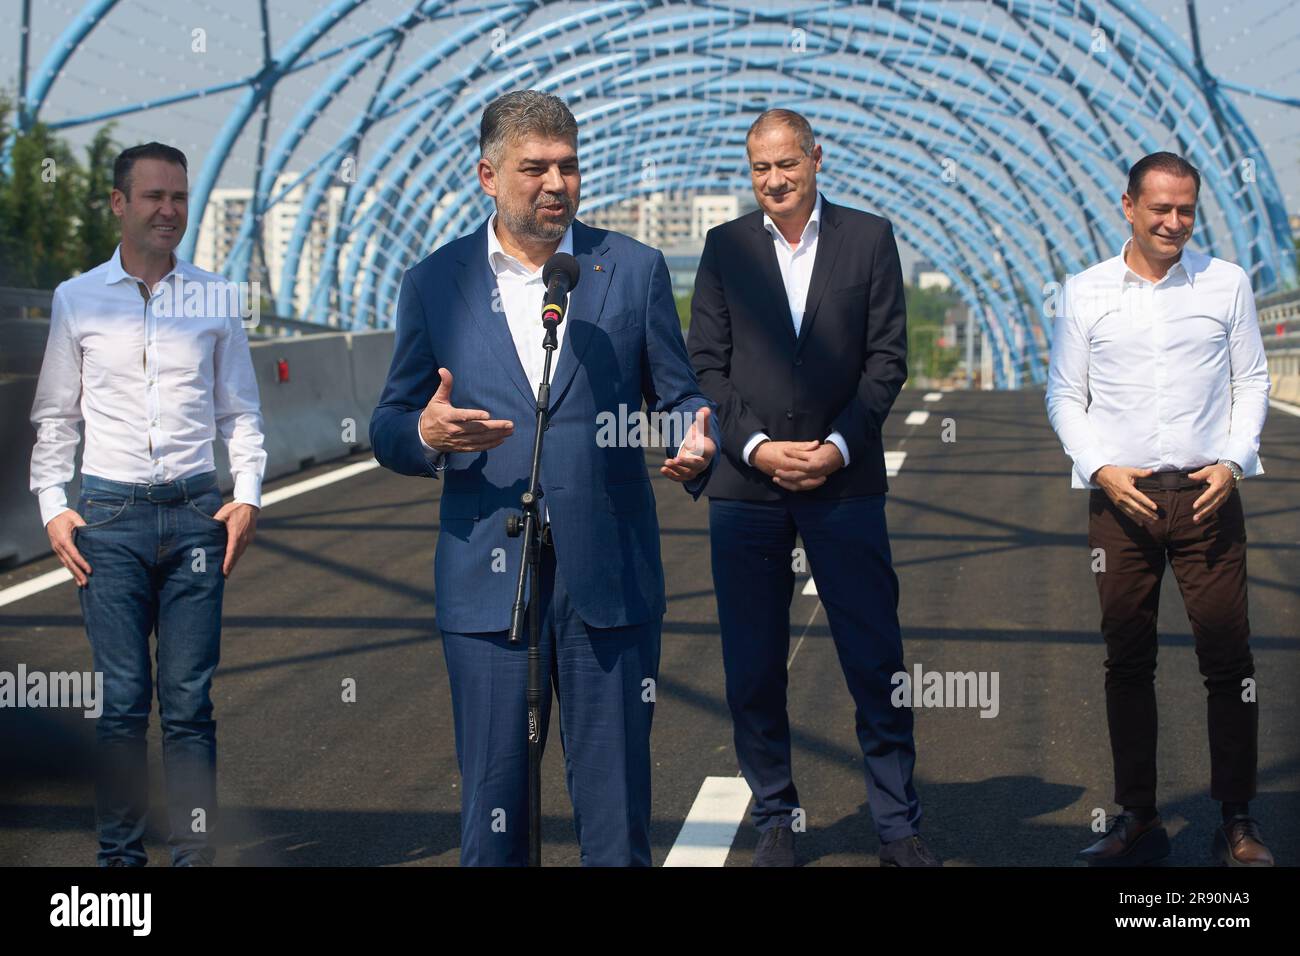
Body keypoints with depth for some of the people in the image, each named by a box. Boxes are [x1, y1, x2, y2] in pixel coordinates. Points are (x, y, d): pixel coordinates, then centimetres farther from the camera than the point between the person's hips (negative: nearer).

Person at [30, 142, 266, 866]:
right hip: (109, 513, 0)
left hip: (197, 511, 0)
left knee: (190, 704, -1)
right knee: (122, 701, 0)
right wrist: (52, 505, 2)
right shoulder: (77, 298, 9)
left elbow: (241, 411, 13)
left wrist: (248, 498, 2)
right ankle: (120, 854, 9)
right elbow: (54, 416, 13)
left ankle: (197, 855, 5)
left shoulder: (217, 297, 10)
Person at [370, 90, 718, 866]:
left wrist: (698, 446, -14)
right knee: (492, 795, 5)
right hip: (488, 577, 0)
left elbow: (679, 398, 9)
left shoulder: (634, 270, 6)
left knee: (616, 795, 5)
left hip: (608, 576, 0)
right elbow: (389, 429, 10)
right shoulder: (435, 284, 7)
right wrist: (425, 433, -14)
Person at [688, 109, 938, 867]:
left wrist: (839, 445, -10)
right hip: (747, 486, 1)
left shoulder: (870, 238, 5)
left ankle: (899, 824, 12)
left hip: (845, 483, -1)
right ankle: (775, 820, 18)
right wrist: (755, 445, -10)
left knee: (876, 660, 1)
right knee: (754, 667, 5)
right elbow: (707, 365, 4)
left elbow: (887, 357, 1)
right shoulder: (725, 247, 8)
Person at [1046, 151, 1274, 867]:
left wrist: (1233, 463, -5)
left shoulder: (1226, 284, 6)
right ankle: (1137, 818, 14)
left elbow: (1252, 383, 9)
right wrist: (1100, 468, -6)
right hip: (1120, 499, 1)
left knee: (1227, 660, -2)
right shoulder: (1086, 292, 6)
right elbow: (1063, 394, 8)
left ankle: (1237, 821, 8)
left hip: (1207, 497, 0)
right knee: (1127, 661, 5)